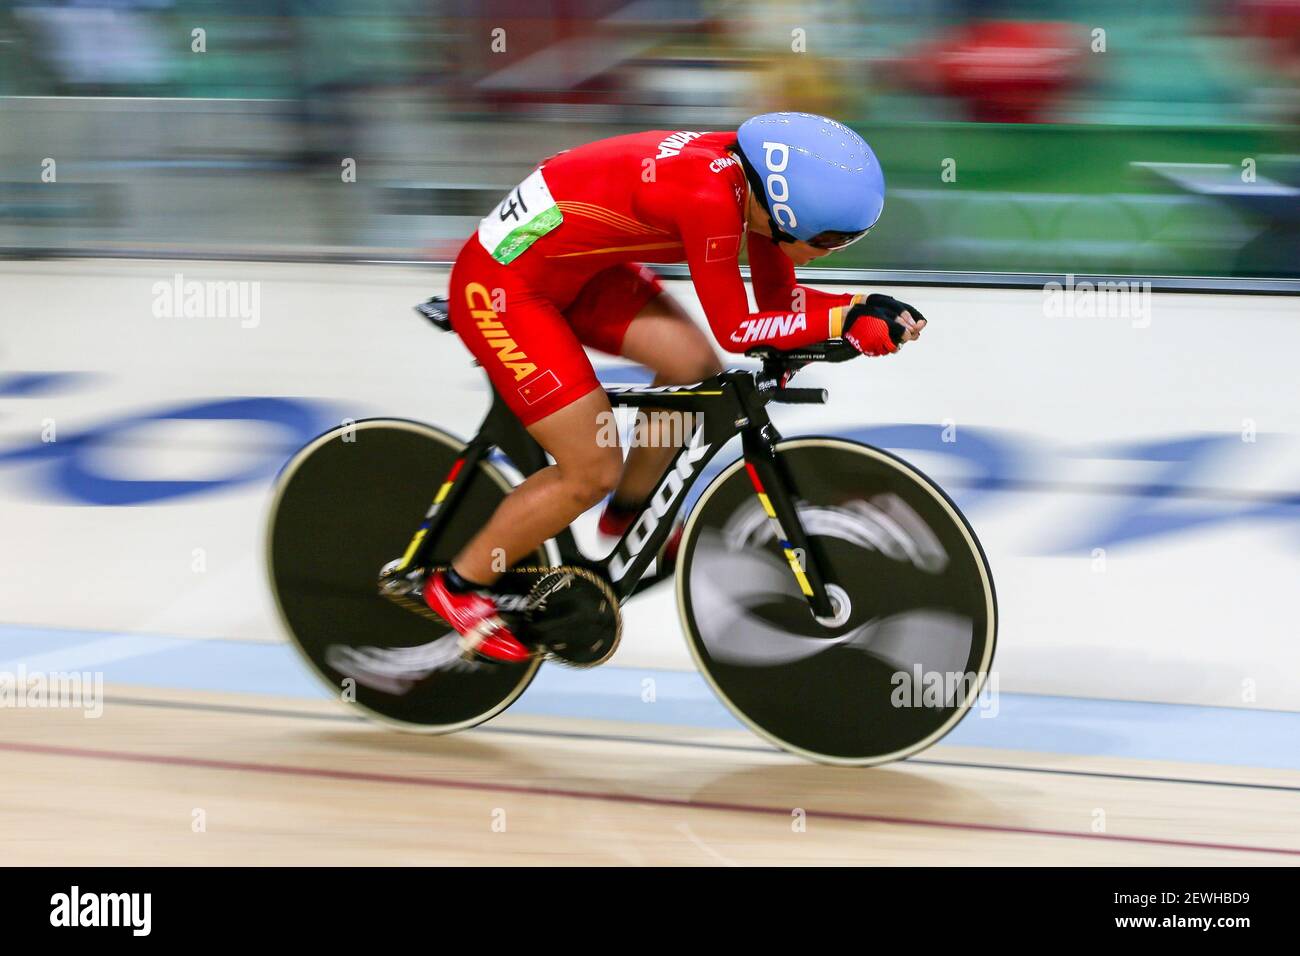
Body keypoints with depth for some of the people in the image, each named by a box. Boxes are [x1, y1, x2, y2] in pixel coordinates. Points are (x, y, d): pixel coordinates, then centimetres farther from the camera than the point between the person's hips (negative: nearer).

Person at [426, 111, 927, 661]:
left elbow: (778, 297, 4)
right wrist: (849, 317, -22)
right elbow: (735, 330, -22)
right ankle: (459, 586, 13)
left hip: (568, 265, 9)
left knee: (695, 367, 2)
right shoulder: (711, 200, -31)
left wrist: (867, 311, -9)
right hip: (501, 288, -9)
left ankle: (626, 517, 23)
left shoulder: (754, 178, -6)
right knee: (593, 474, -5)